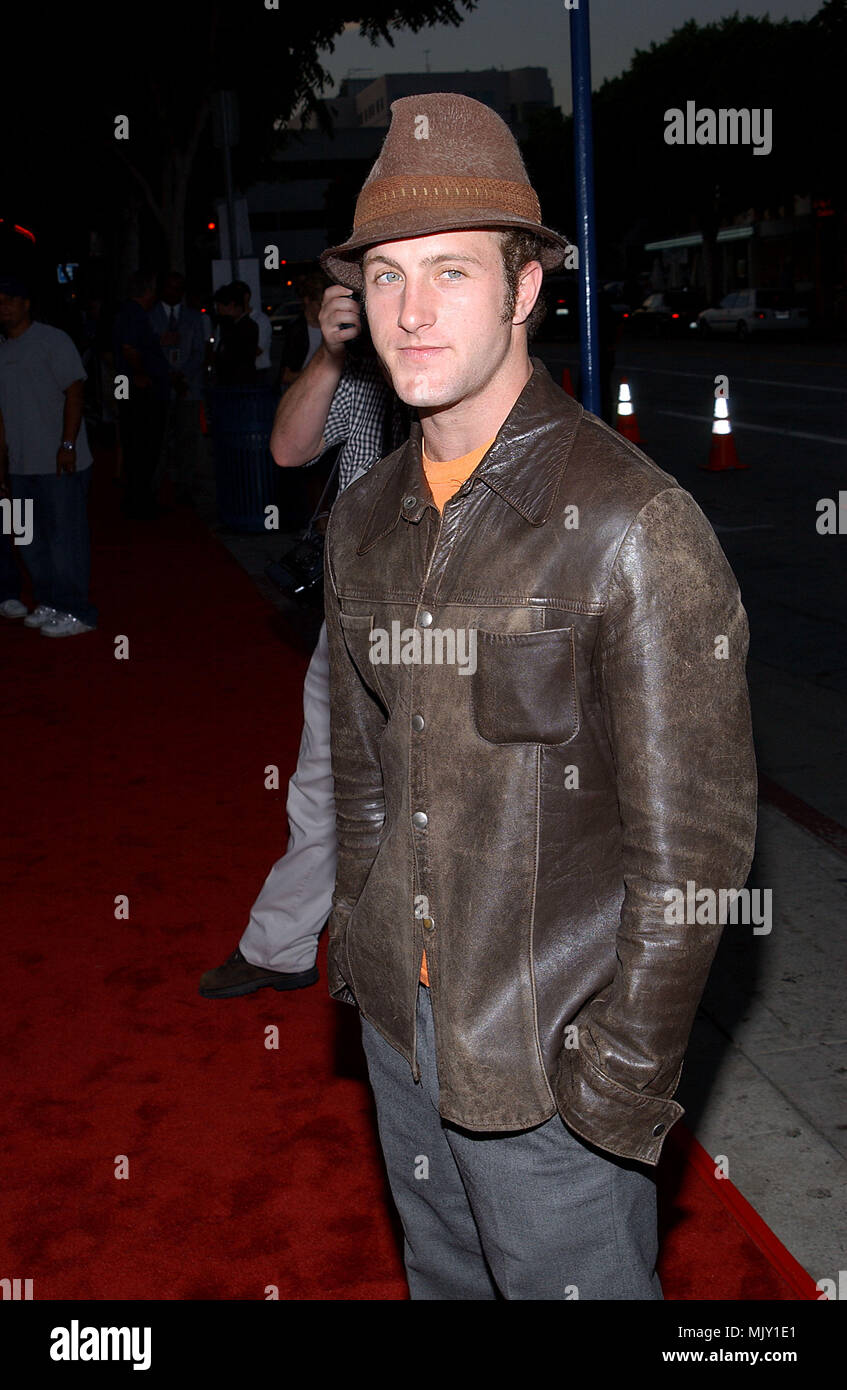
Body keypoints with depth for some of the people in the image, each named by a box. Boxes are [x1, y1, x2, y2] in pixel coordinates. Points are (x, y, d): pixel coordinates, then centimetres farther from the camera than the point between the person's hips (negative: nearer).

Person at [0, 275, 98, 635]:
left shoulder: (52, 341, -5)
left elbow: (75, 391, -11)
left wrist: (68, 444, -19)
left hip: (59, 463, -7)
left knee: (64, 537, -3)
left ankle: (75, 612, 4)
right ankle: (49, 604, 24)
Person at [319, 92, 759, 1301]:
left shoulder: (638, 525, -19)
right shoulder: (363, 520, 3)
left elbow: (694, 846, -17)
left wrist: (622, 1081, -14)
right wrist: (362, 959, 12)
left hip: (550, 1061, -6)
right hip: (400, 1021, 6)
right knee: (442, 1278, 24)